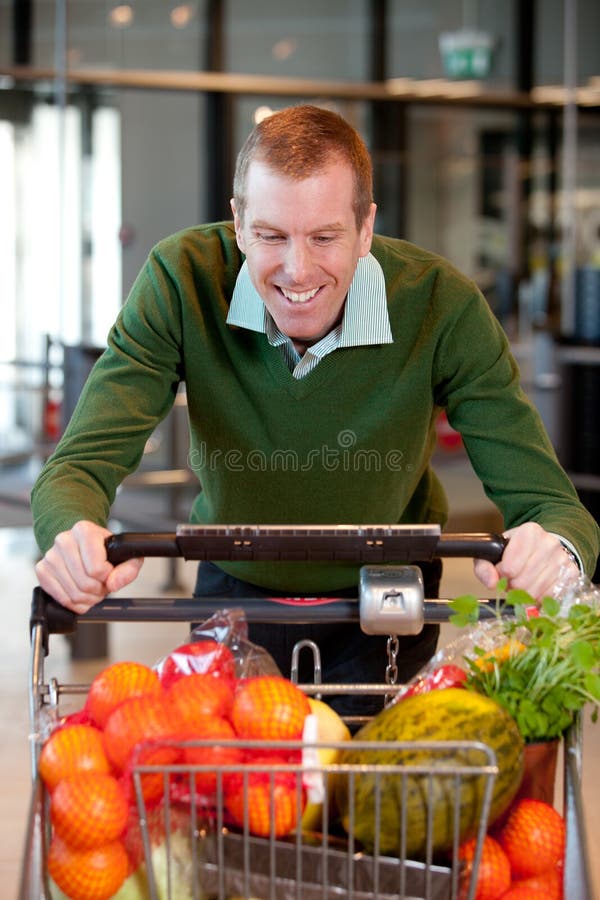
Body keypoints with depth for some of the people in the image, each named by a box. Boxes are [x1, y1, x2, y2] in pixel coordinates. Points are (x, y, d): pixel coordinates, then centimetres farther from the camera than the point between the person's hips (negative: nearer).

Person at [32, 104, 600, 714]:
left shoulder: (441, 305, -27)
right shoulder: (181, 282, -27)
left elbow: (545, 501, -27)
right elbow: (80, 467, -28)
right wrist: (75, 540, -53)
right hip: (237, 585, 0)